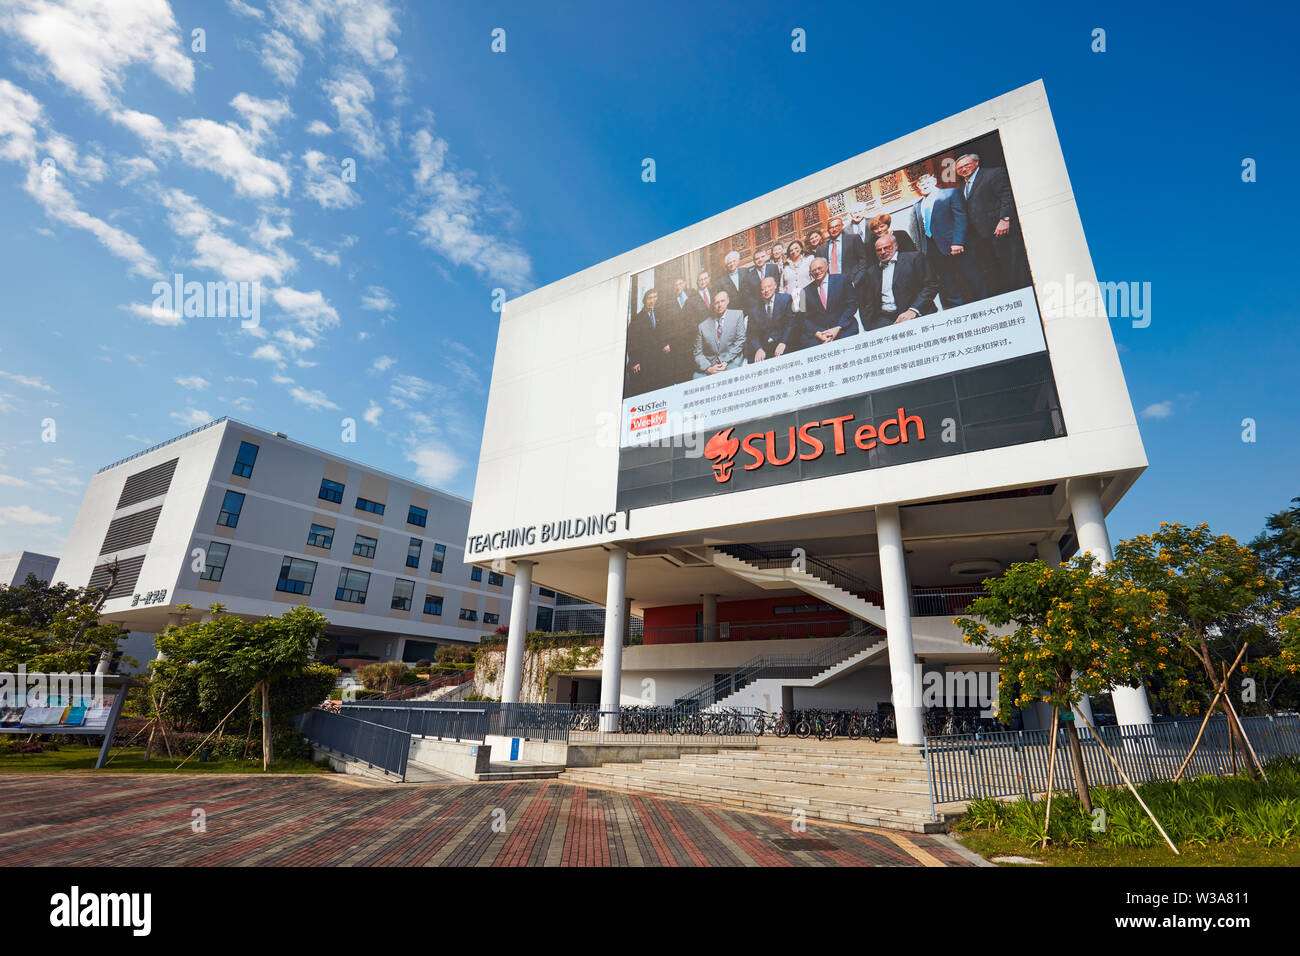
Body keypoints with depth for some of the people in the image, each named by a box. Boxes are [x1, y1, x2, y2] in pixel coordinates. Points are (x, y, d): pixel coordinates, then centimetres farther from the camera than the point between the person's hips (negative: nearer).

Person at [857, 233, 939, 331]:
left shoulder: (913, 258, 10)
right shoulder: (871, 272, 22)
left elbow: (931, 286, 1)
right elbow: (867, 304, 18)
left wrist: (913, 310, -14)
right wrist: (869, 328, 0)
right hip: (885, 318, 2)